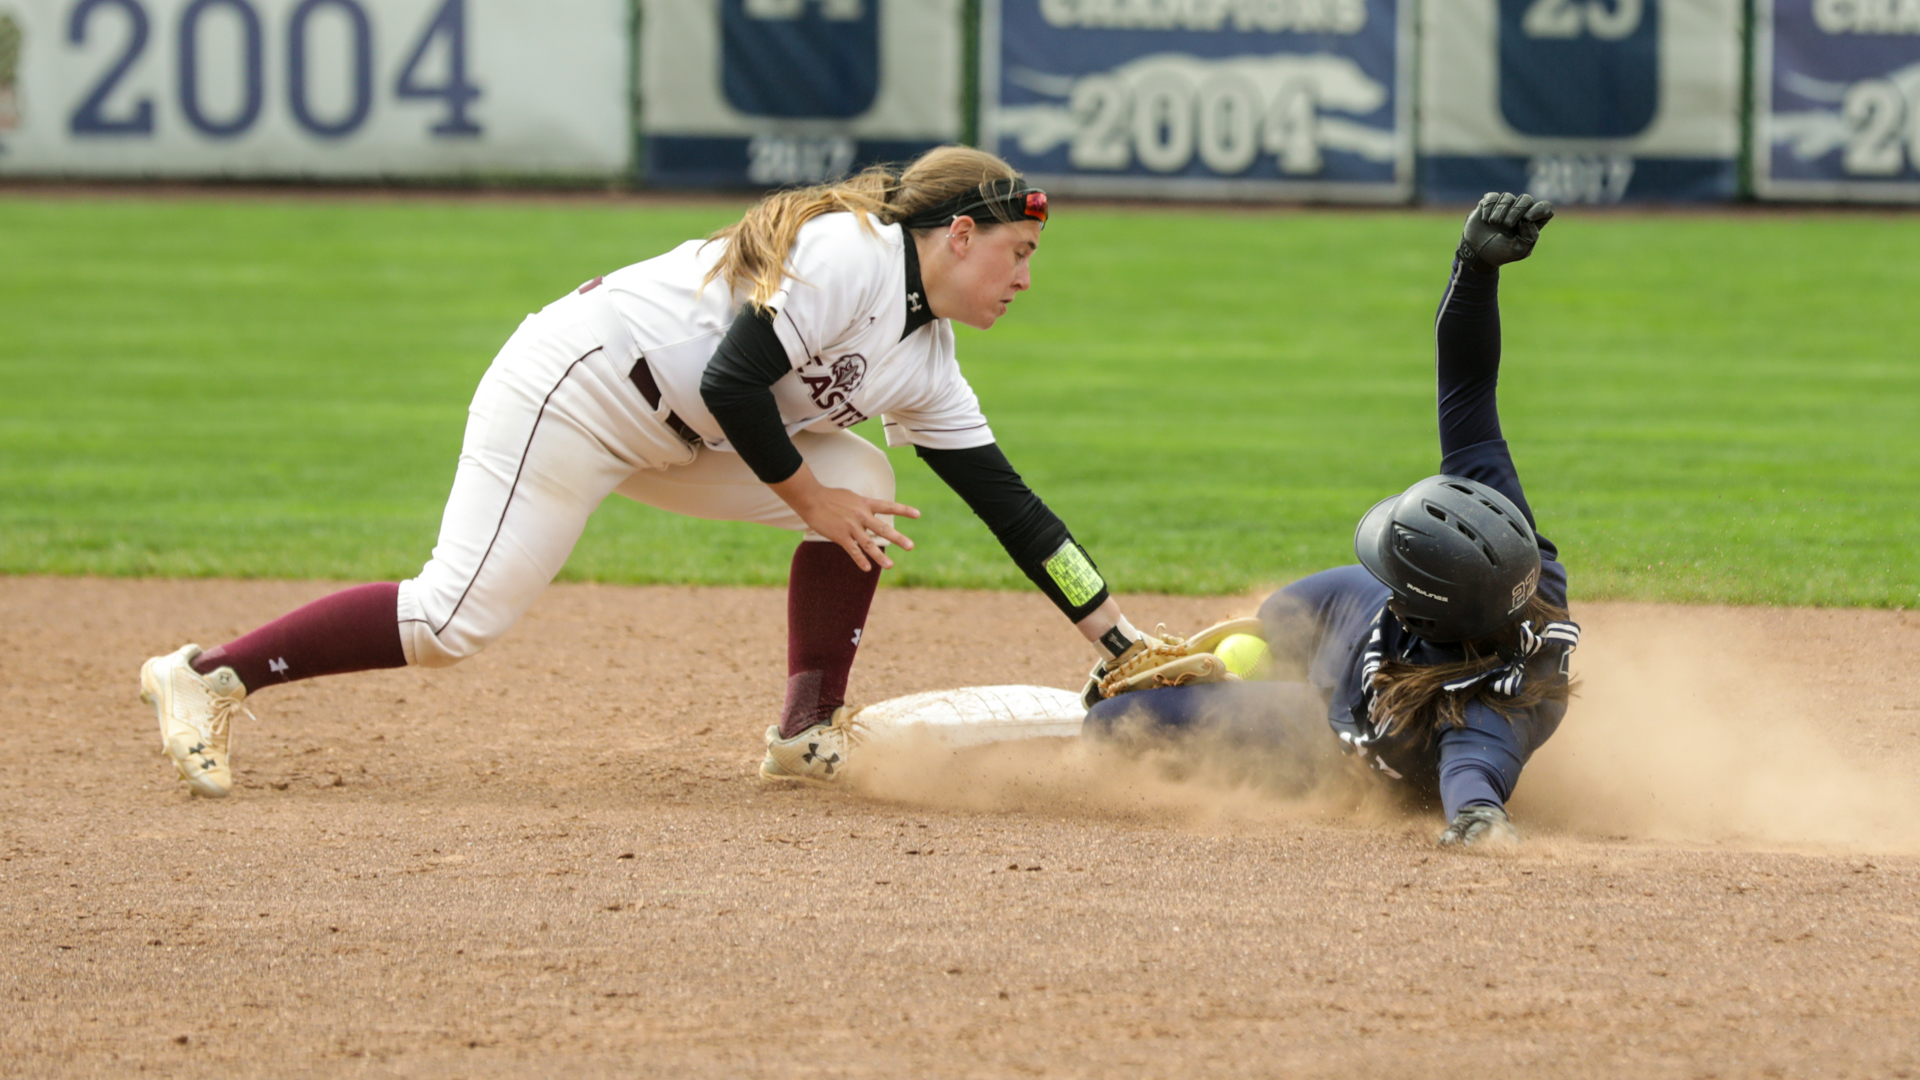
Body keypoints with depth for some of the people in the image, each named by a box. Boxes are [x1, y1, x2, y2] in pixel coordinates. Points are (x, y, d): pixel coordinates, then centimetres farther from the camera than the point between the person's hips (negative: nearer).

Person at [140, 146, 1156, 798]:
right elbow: (731, 381, -24)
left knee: (863, 484, 0)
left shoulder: (926, 361, 10)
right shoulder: (848, 253, -18)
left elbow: (1008, 505, 13)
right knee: (454, 621, -16)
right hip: (571, 387, -9)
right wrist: (810, 498, -12)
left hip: (671, 433, 9)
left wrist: (1119, 639, 10)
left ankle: (809, 734, 1)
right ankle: (205, 676, -10)